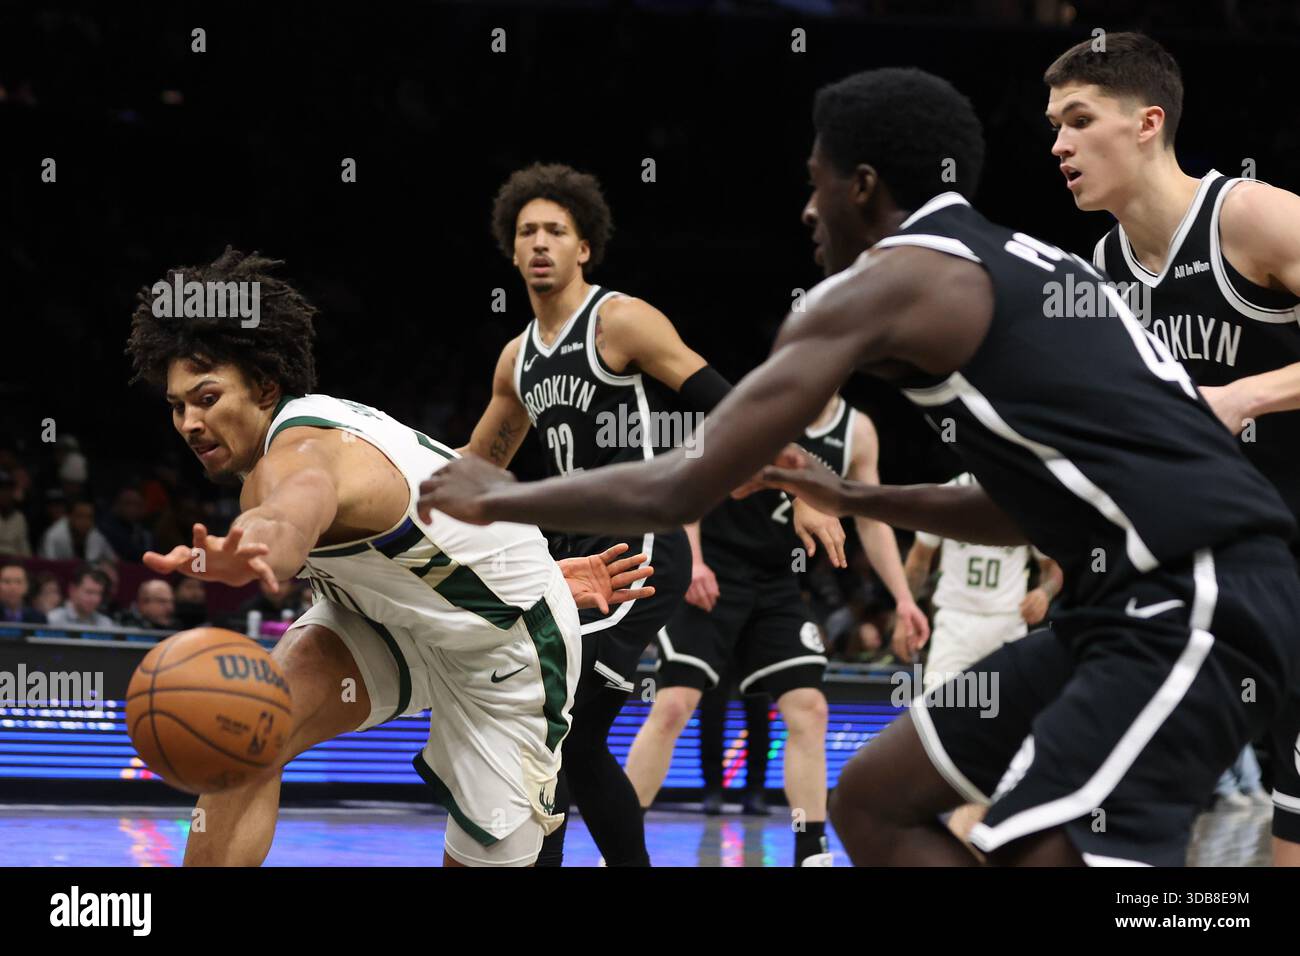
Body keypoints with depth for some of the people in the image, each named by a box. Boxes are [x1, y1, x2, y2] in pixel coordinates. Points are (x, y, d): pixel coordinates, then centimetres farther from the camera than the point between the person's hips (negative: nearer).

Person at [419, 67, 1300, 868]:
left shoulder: (885, 283, -4)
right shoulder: (1019, 267, 21)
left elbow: (682, 490, -3)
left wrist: (498, 499, 12)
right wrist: (857, 500, 37)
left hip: (1195, 609, -9)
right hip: (1153, 601, 9)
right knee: (876, 802, 12)